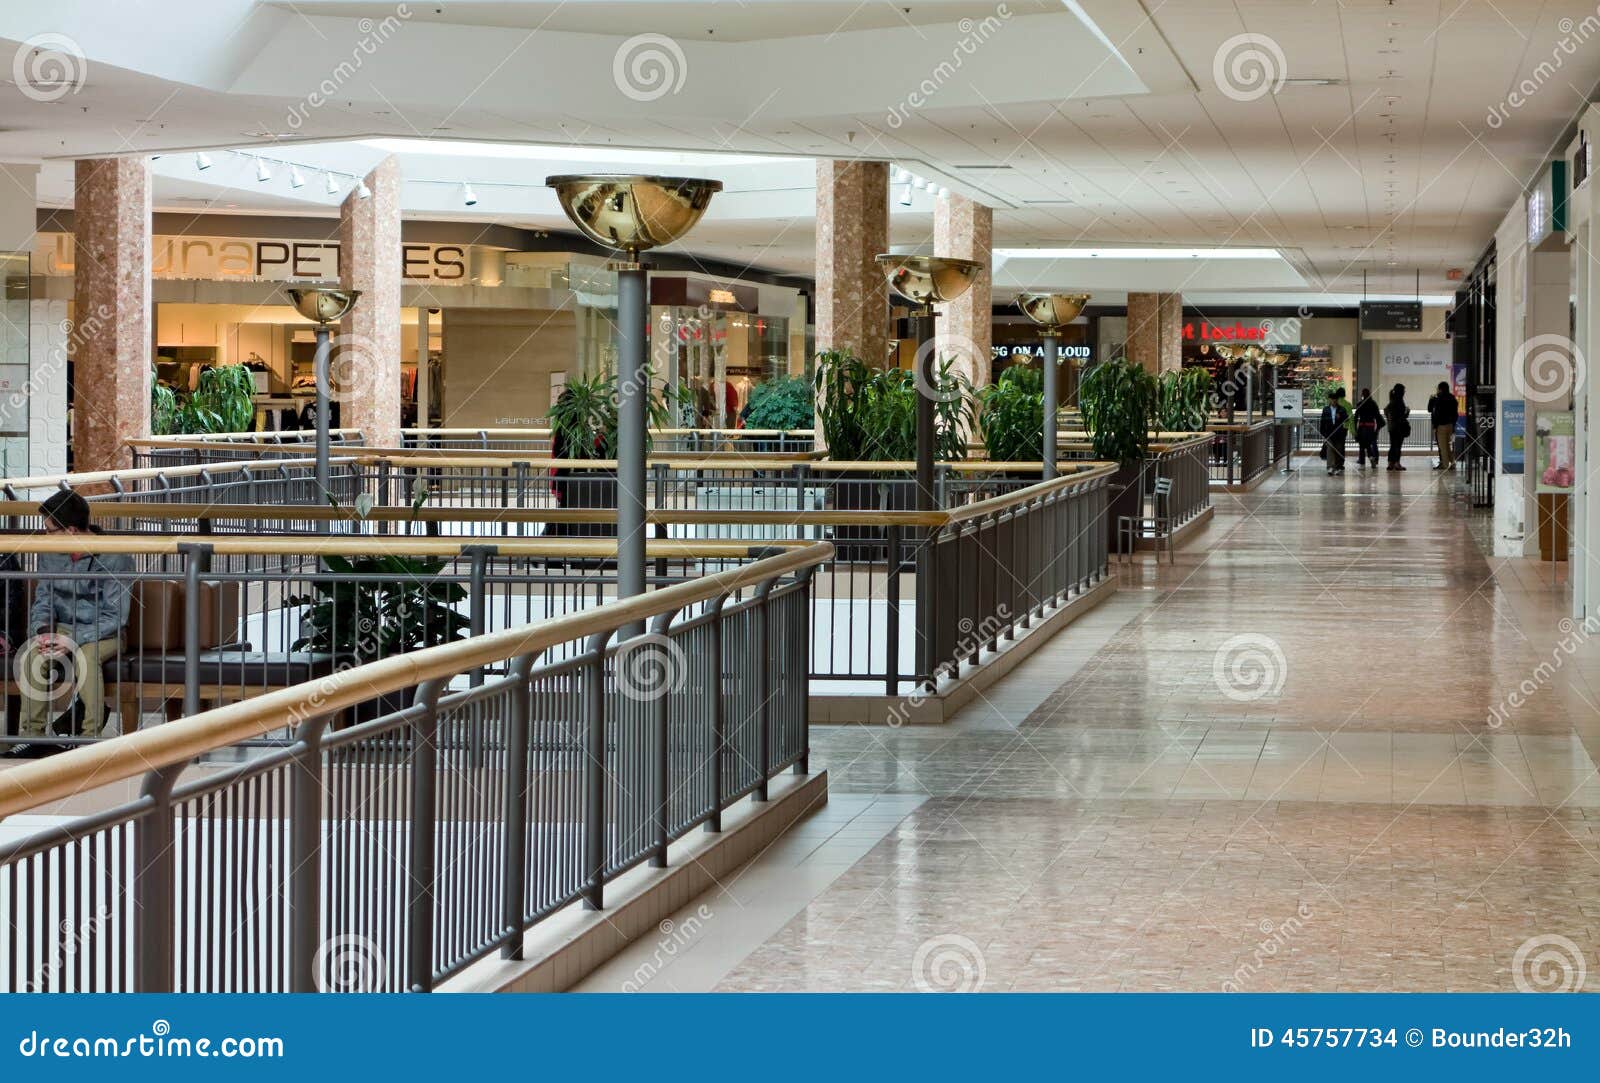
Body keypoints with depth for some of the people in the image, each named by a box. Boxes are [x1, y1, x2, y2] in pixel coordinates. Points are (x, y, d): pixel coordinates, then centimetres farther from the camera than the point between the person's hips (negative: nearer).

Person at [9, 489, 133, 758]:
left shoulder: (115, 557, -16)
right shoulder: (50, 554, 2)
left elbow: (115, 616, -16)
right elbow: (42, 600, 9)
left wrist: (75, 640, -26)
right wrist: (43, 631, -14)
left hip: (104, 633, -5)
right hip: (61, 628, 5)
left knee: (85, 655, -37)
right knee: (30, 654, -26)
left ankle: (92, 737, -30)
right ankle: (33, 733, -22)